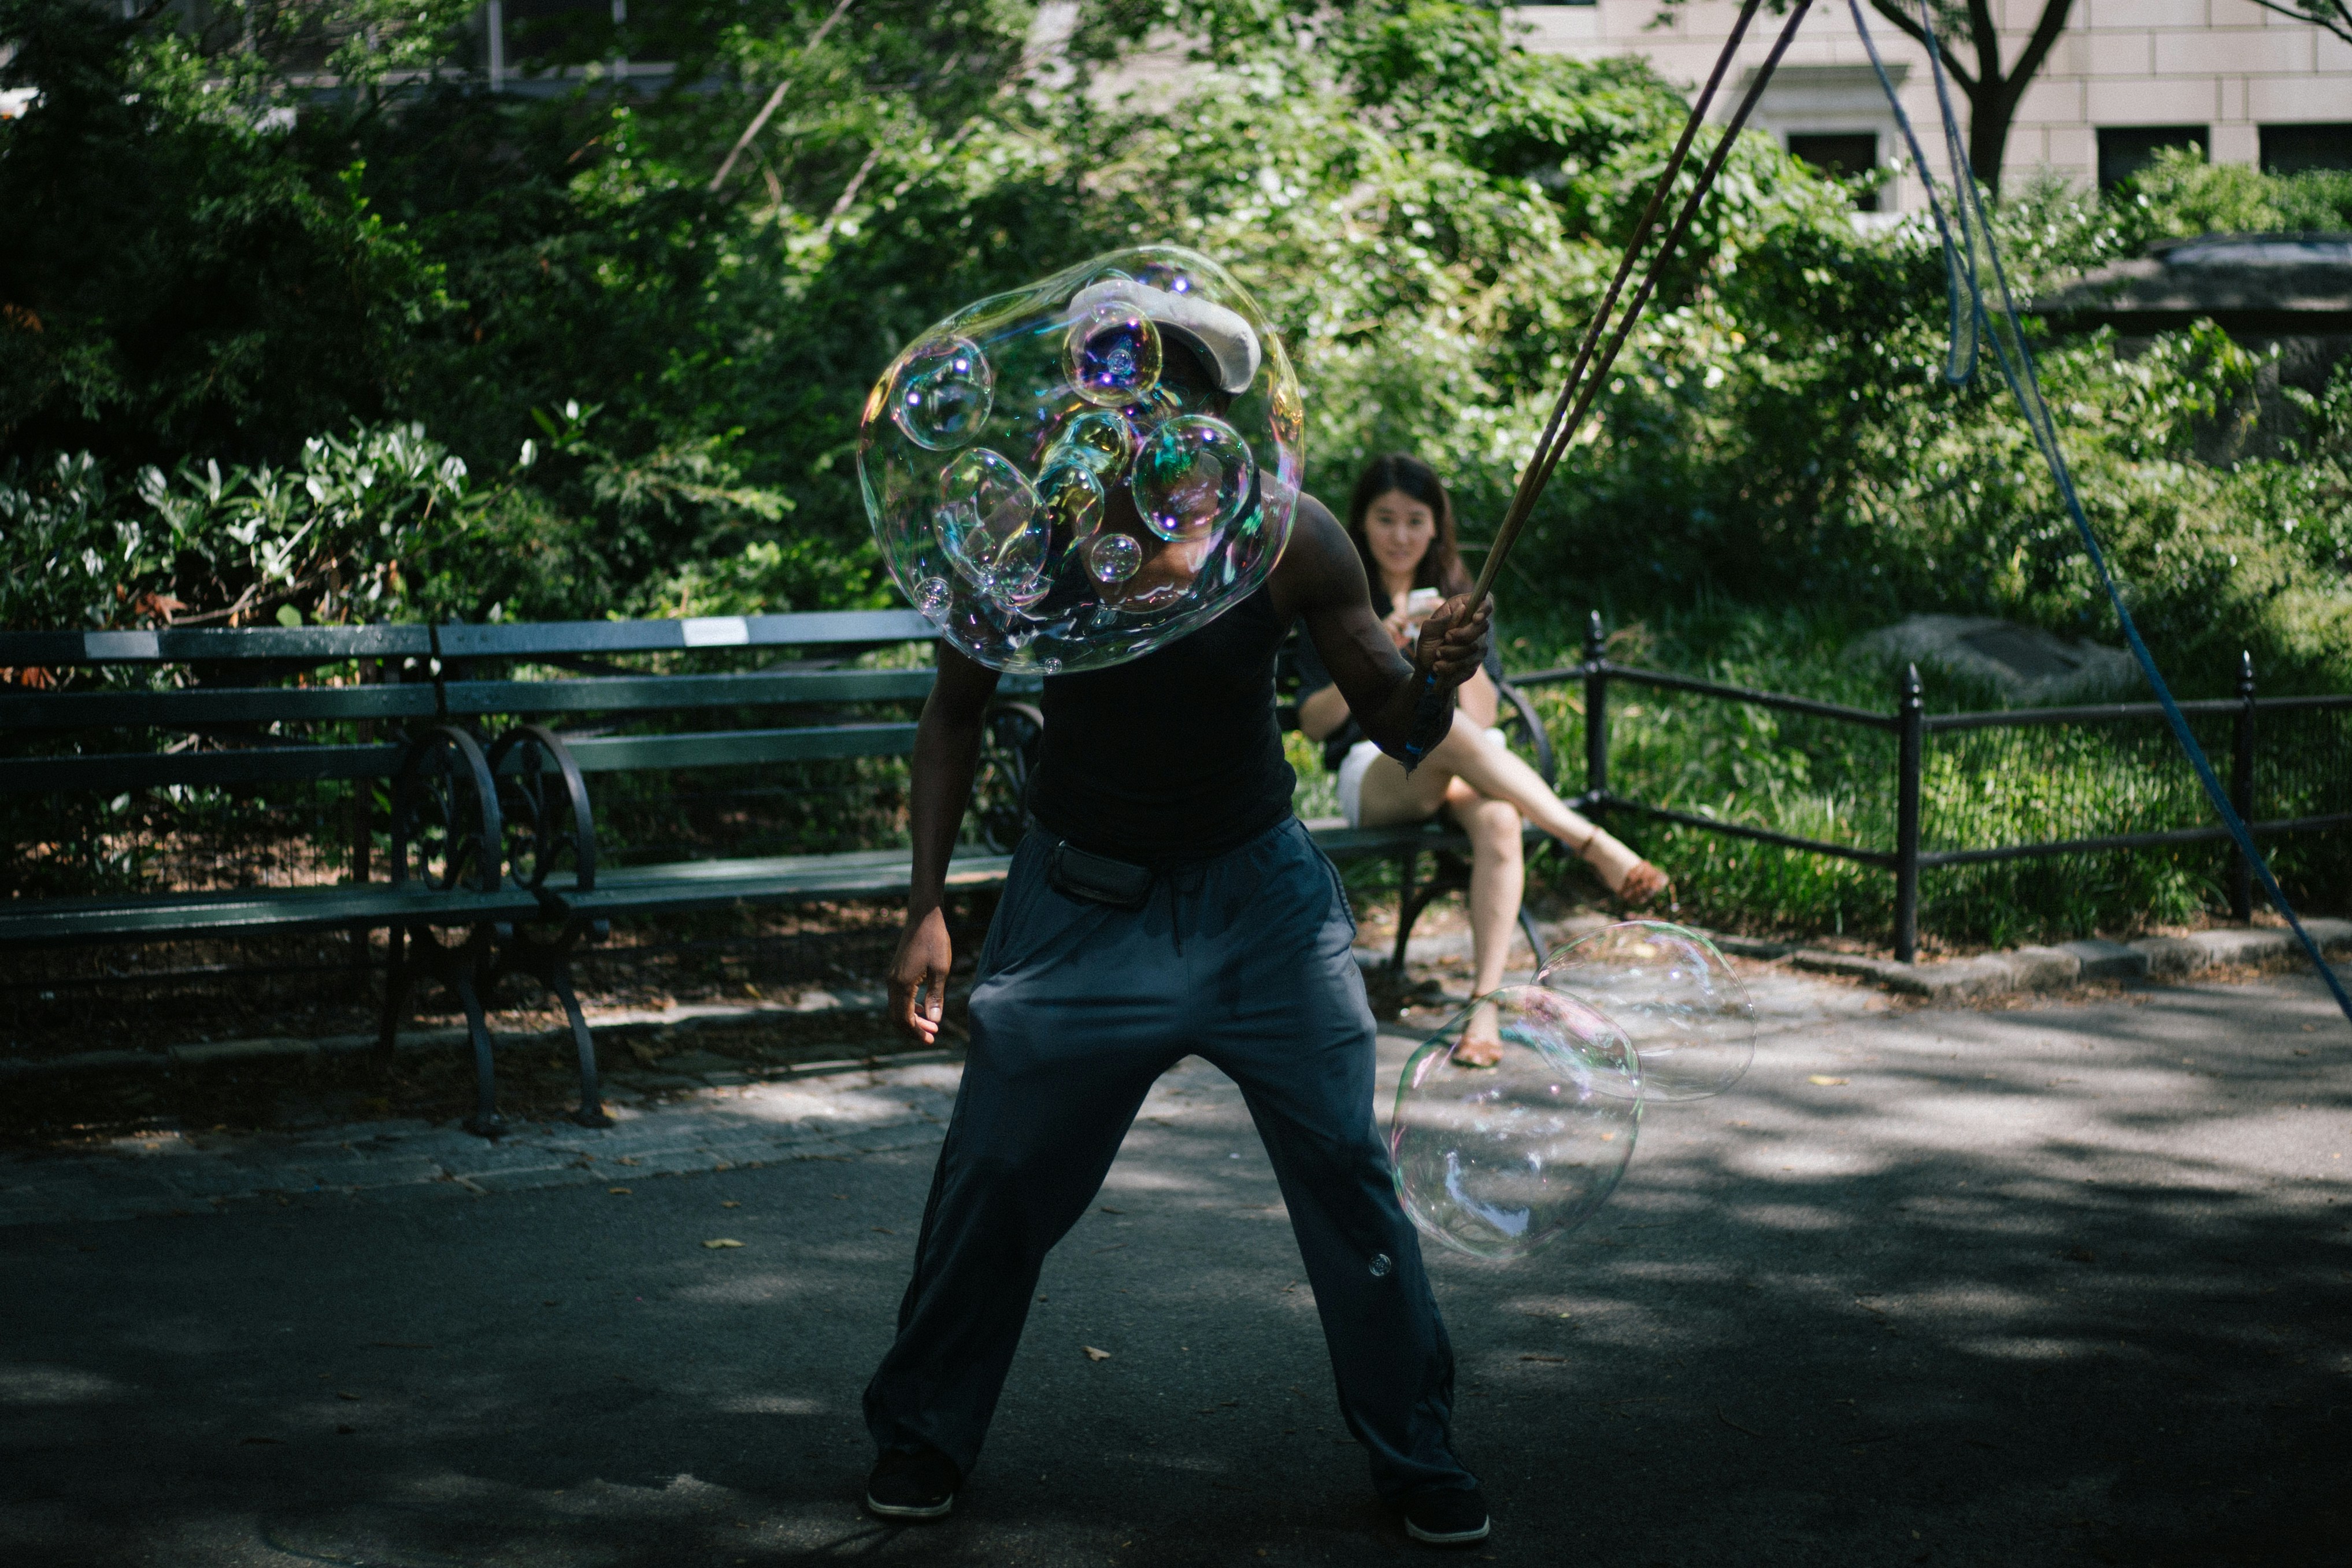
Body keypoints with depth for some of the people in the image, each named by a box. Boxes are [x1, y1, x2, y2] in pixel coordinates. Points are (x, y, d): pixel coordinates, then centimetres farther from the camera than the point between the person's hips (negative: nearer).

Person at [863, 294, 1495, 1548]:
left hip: (1259, 892, 0)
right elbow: (954, 716, 0)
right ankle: (920, 1436, 25)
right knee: (994, 1176, 2)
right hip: (1084, 900, 0)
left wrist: (1432, 679, -31)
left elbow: (1388, 722, -7)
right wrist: (926, 907, -5)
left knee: (1348, 1170, -2)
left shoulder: (1288, 539, -16)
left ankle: (1416, 1458, 16)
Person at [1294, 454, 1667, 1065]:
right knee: (1445, 728, -39)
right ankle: (1594, 845, -42)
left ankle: (1484, 1003, -43)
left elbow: (1485, 717, 8)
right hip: (1373, 778, -2)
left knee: (1497, 817, -37)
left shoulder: (1458, 597, 17)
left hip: (1455, 779, 3)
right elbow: (1313, 723, 1)